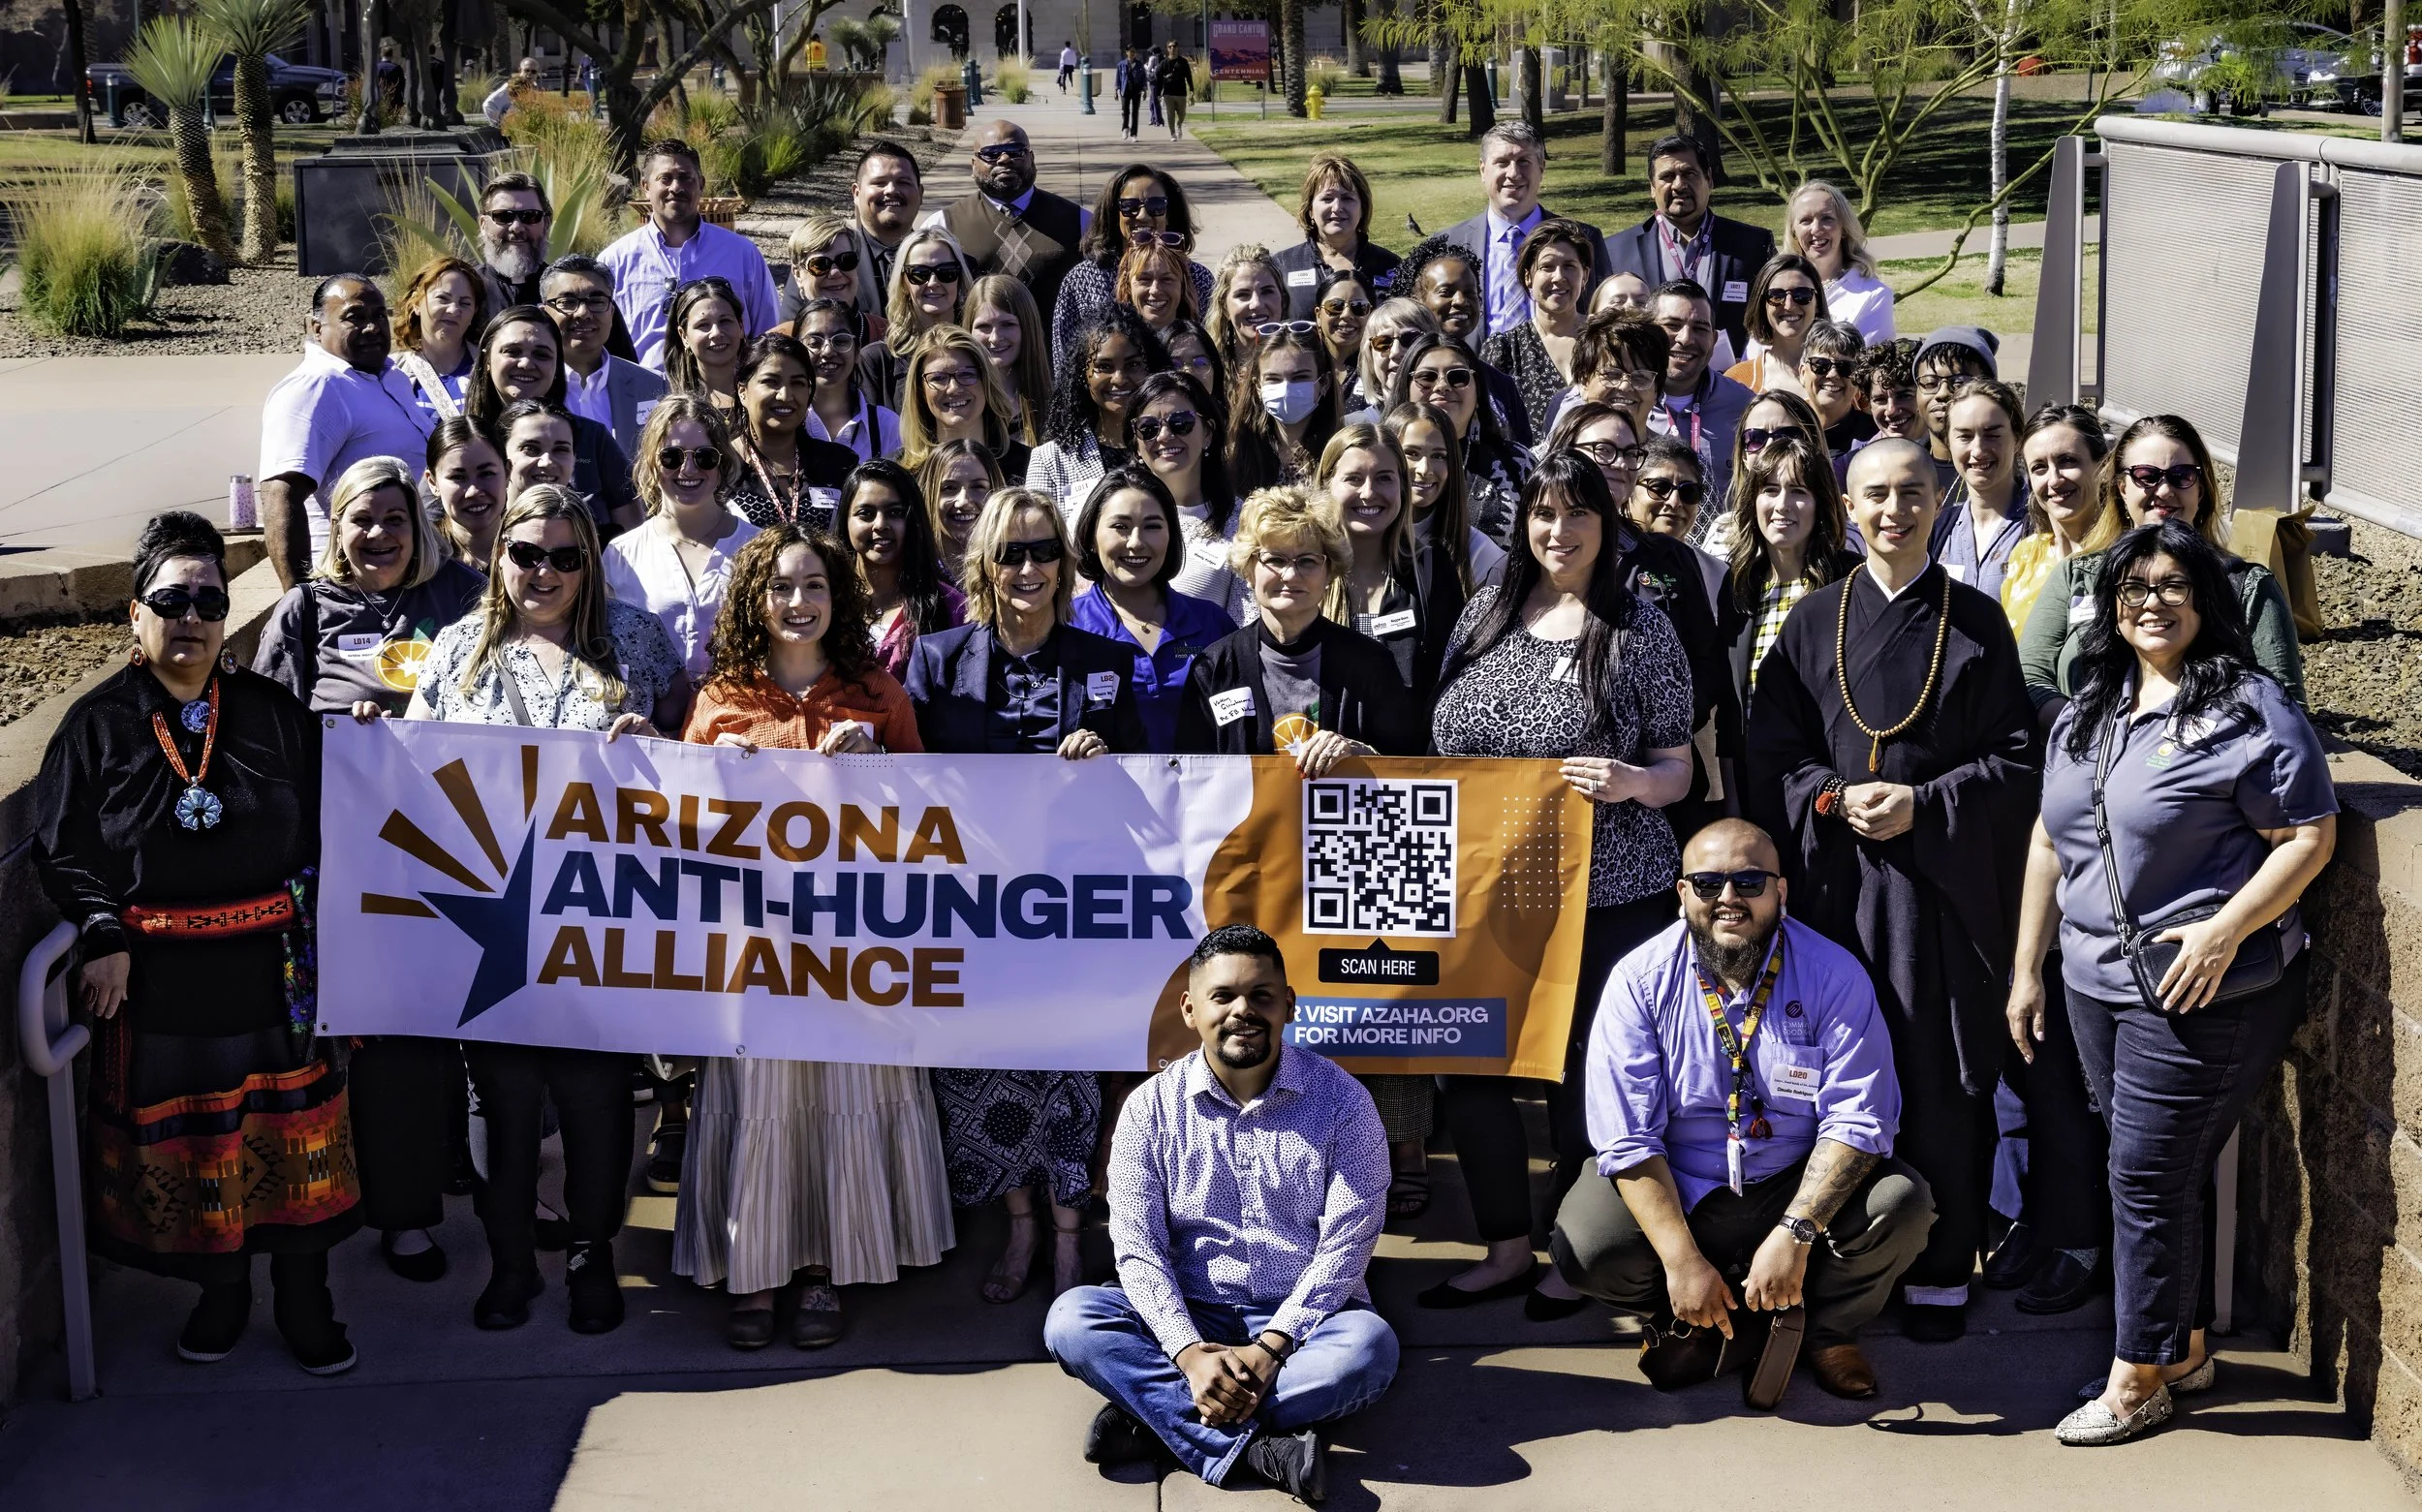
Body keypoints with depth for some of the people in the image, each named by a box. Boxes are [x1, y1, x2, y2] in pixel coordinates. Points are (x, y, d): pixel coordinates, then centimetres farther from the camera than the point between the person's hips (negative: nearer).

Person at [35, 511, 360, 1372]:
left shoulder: (274, 714, 4)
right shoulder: (97, 726, 0)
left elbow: (321, 832, 5)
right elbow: (62, 849, 0)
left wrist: (315, 938, -3)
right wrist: (103, 934, -14)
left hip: (272, 967, 1)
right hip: (155, 976, -1)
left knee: (291, 1131, 5)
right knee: (184, 1139, 8)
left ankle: (304, 1300, 19)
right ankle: (222, 1292, 27)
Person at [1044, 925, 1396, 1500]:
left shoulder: (1340, 1100, -5)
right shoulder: (1151, 1107, -2)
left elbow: (1346, 1242, -11)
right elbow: (1138, 1248, -7)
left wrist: (1269, 1349, -22)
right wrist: (1191, 1353, -24)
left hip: (1303, 1320, -1)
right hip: (1189, 1322, 1)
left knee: (1369, 1346, -34)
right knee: (1071, 1318, -25)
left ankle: (1160, 1421, -28)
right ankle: (1257, 1447, -34)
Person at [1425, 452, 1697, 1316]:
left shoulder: (1641, 629, -2)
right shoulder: (1485, 614, 10)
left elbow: (1677, 770, -1)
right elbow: (1444, 744, 17)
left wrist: (1632, 781, -21)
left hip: (1606, 891, -4)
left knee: (1583, 1067, 2)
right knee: (1470, 1060, 5)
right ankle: (1507, 1246, 21)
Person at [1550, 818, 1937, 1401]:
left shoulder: (1833, 974, -9)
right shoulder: (1641, 981, -9)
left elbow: (1858, 1117, -15)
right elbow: (1628, 1138, -13)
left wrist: (1794, 1234, -27)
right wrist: (1682, 1260, -23)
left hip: (1801, 1190, 0)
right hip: (1676, 1196, 0)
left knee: (1901, 1205, -26)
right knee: (1584, 1246, -27)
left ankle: (1826, 1330, 4)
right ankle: (1687, 1325, 7)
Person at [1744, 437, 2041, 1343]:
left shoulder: (1975, 624, 3)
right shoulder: (1814, 622, 8)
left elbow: (2015, 758, 0)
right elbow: (1771, 754, 6)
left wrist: (1923, 805, -12)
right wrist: (1837, 798, -11)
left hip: (1941, 880, -2)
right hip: (1835, 882, 2)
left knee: (1939, 1083, -1)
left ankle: (1940, 1275, 8)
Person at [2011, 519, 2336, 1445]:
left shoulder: (2249, 710, -11)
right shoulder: (2089, 710, 11)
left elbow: (2309, 837, -13)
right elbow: (2050, 841, 16)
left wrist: (2224, 928, -23)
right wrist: (2027, 968, 15)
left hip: (2202, 991, -7)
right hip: (2097, 986, 7)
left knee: (2149, 1177, -3)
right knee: (2164, 1174, 16)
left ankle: (2140, 1382, 9)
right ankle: (2187, 1350, 29)